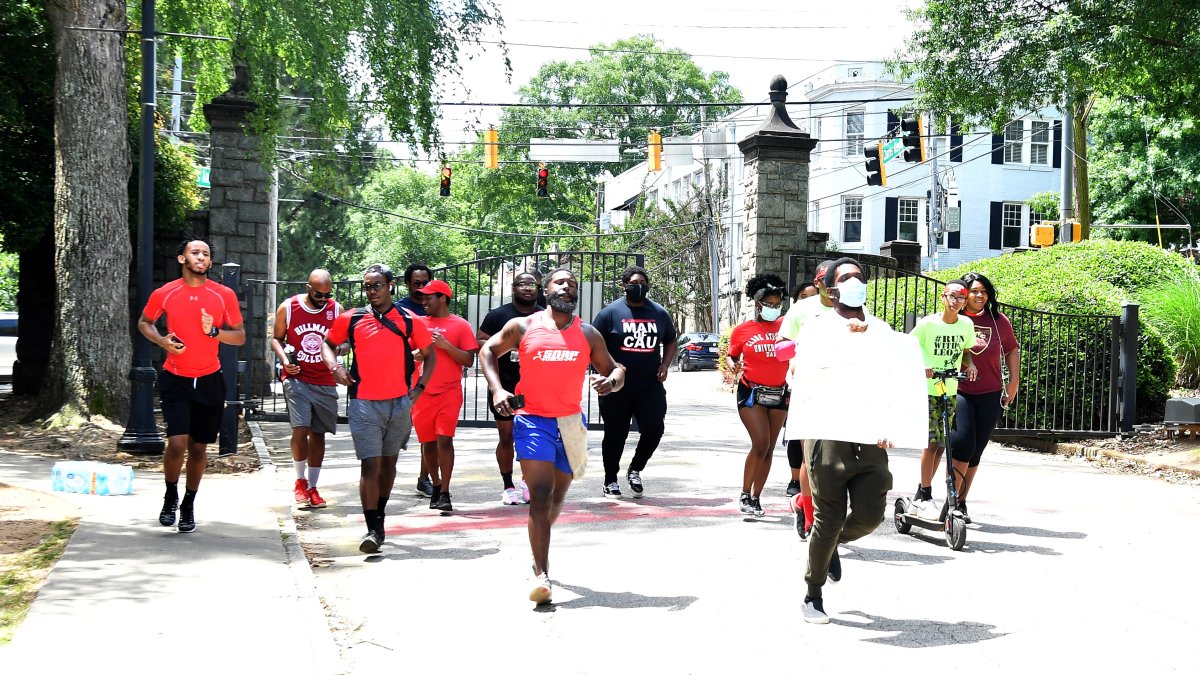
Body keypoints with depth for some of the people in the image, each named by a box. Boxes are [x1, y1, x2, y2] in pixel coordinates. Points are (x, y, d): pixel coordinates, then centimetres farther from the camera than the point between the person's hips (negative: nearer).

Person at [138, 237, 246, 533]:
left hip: (210, 381, 2)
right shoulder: (164, 293, -3)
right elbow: (144, 323, 14)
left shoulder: (224, 295, -2)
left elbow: (240, 337, 4)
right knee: (177, 442, -16)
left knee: (199, 447, 9)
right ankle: (171, 496, 11)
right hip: (175, 379, -2)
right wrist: (161, 340, -6)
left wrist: (214, 331, -15)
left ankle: (189, 504, 28)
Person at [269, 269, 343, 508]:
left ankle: (312, 487, 19)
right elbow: (276, 338, 7)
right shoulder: (288, 308, -4)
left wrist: (337, 349, -12)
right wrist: (284, 360, -11)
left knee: (318, 434, 8)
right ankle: (300, 480, 6)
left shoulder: (336, 310, 0)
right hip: (296, 379, -2)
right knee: (300, 429, -16)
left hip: (325, 383, 3)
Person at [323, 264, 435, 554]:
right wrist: (335, 367, -2)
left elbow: (430, 356, 13)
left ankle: (379, 517, 30)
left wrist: (419, 388, 1)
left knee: (389, 461, 14)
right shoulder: (351, 319, 3)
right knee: (370, 465, -10)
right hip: (364, 404, -2)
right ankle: (372, 530, -10)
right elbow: (327, 343, 18)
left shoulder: (409, 321, 3)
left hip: (400, 404, 2)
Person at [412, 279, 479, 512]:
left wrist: (445, 345, -14)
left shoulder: (460, 325, 1)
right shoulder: (418, 323, 11)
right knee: (427, 442, 8)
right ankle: (436, 486, 25)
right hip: (422, 393, 4)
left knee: (444, 439, -12)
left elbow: (469, 360, -3)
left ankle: (445, 493, -9)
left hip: (449, 392, -4)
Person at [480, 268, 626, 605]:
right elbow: (488, 351, 11)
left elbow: (615, 368, 10)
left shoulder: (588, 335, 5)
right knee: (540, 495, -17)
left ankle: (538, 554, 43)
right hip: (533, 419, -4)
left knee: (557, 498, 16)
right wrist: (497, 389, -5)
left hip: (571, 422, 4)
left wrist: (612, 381, -15)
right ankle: (541, 576, -19)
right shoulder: (523, 327, 0)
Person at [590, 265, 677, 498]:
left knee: (654, 428, -9)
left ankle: (635, 470, 15)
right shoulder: (611, 312, -3)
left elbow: (671, 341, 21)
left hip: (650, 385, 3)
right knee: (615, 434, 5)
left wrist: (665, 365, 5)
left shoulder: (659, 313, 8)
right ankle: (610, 480, 22)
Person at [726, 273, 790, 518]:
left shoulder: (785, 326, 4)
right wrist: (734, 367, -9)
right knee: (760, 444, -14)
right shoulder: (742, 330, 0)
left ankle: (756, 498, 18)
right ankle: (745, 495, 1)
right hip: (751, 392, -3)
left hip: (778, 394, 3)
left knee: (768, 448, 7)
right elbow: (731, 355, 11)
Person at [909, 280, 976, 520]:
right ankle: (926, 499, -3)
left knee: (941, 445, 7)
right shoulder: (928, 323, -10)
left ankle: (918, 499, 18)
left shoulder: (966, 325, 2)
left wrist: (970, 365, -3)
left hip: (951, 391, 5)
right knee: (931, 442, -12)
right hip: (928, 390, -5)